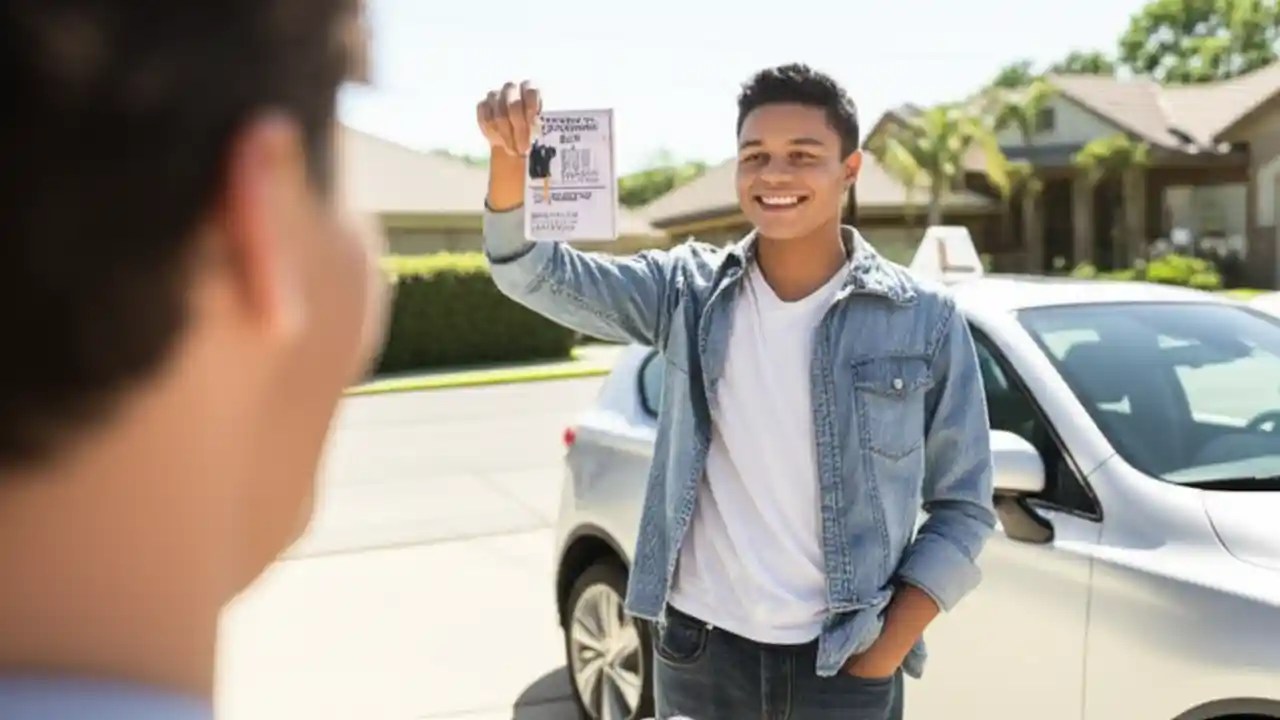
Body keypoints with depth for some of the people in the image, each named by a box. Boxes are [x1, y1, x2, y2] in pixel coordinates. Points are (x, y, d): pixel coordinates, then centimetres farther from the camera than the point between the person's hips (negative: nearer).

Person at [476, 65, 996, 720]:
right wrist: (511, 152, -25)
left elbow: (962, 507, -1)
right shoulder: (689, 290, -2)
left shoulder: (924, 319, -5)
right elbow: (535, 273, -8)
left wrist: (887, 650, -6)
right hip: (700, 652, 2)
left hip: (844, 664, -1)